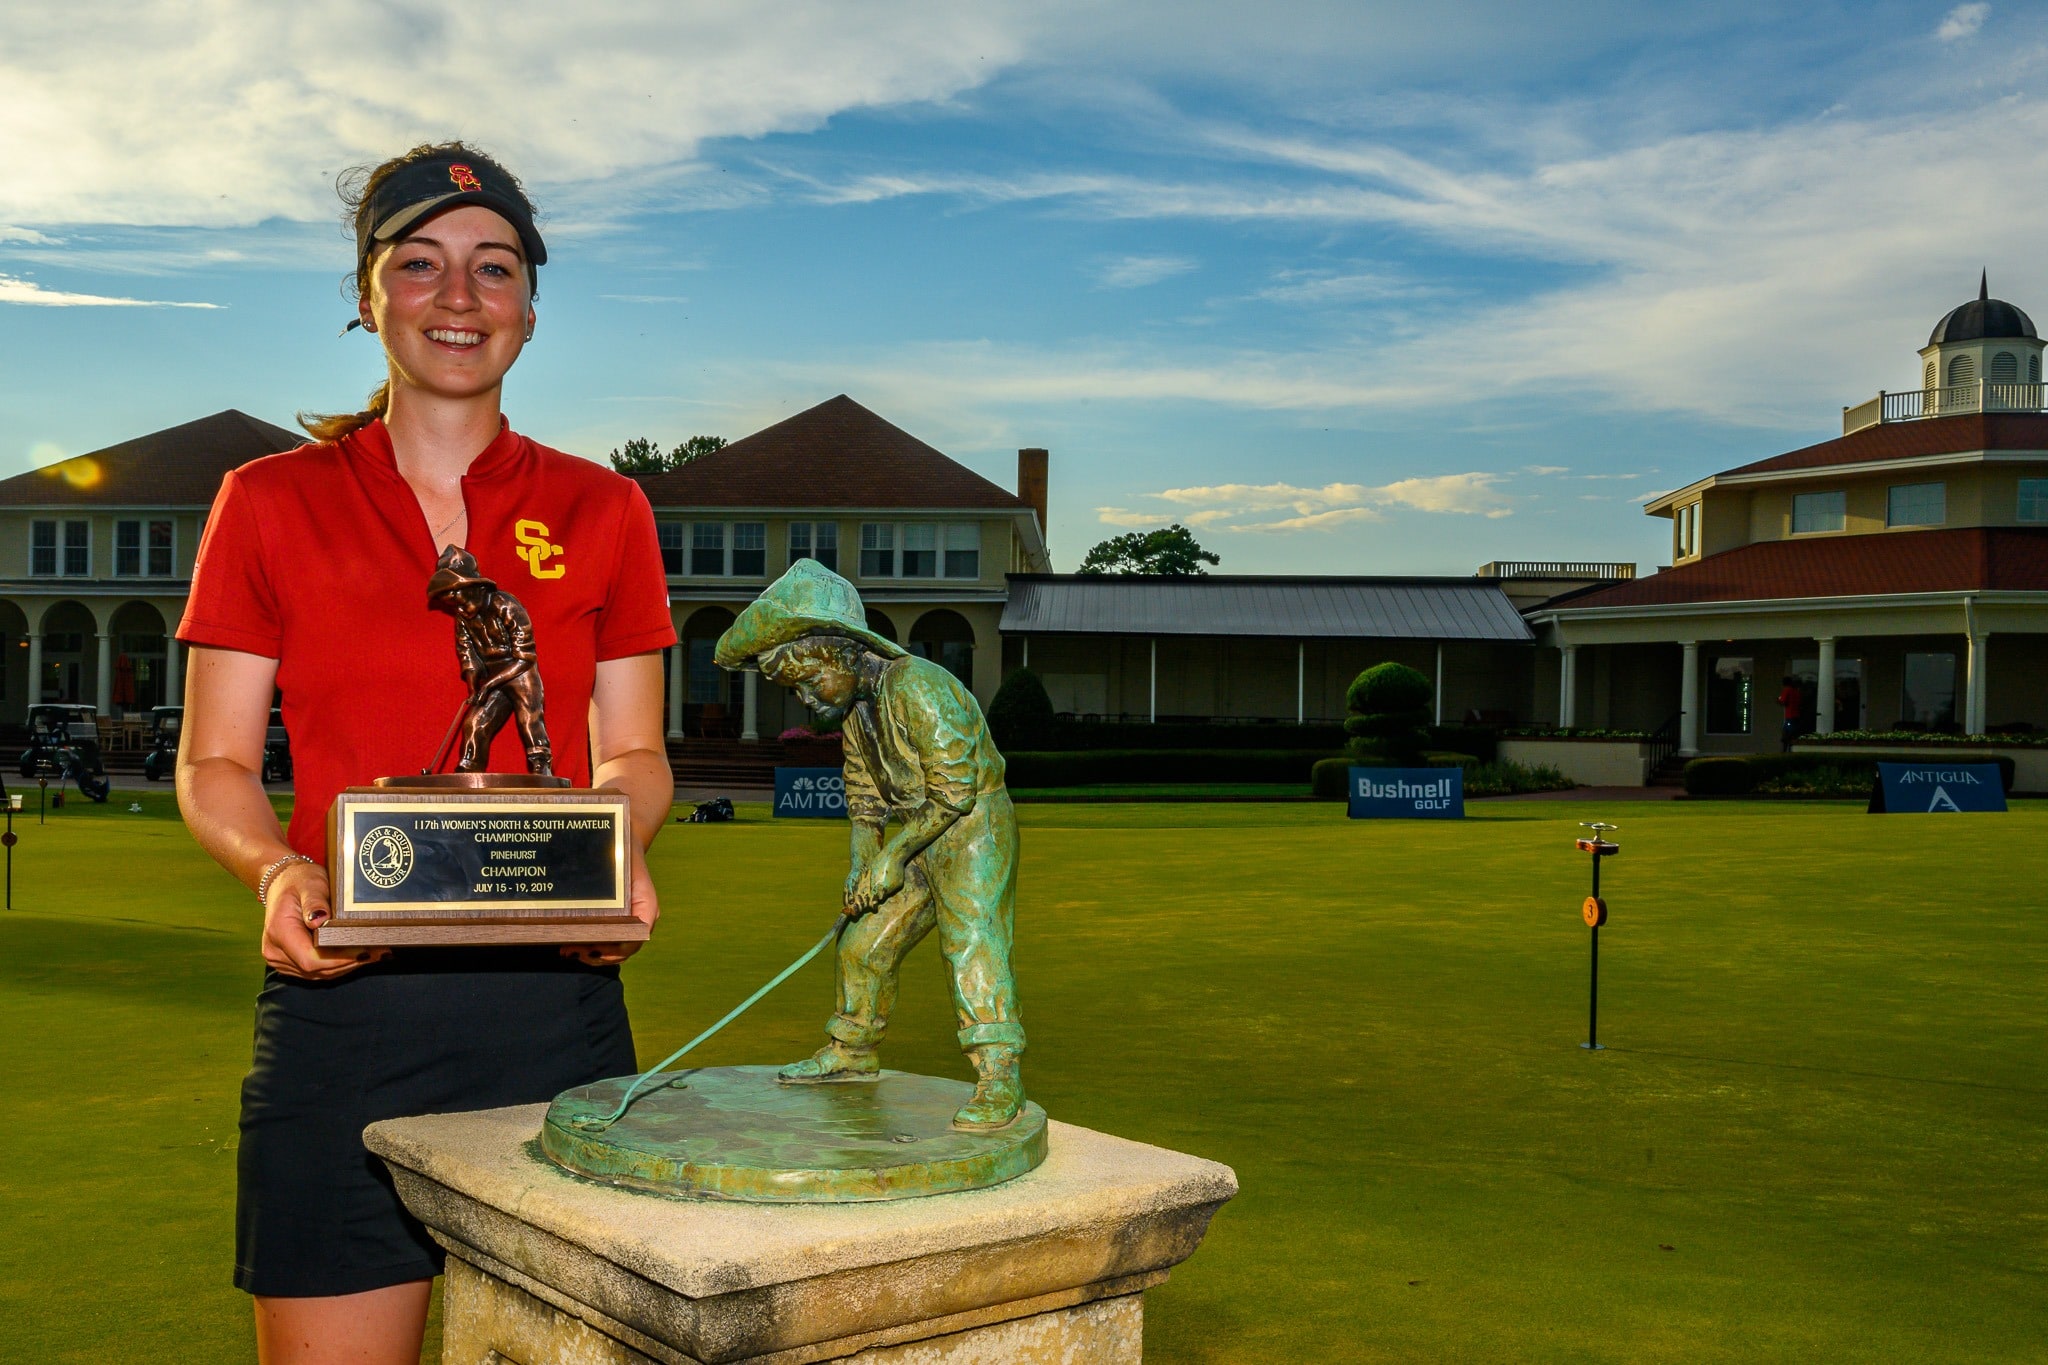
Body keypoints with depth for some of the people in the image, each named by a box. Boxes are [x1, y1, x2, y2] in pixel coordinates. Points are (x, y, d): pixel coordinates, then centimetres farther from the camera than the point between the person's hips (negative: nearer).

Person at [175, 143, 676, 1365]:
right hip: (341, 1003, -1)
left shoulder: (602, 511, 9)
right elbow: (213, 767, 7)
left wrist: (618, 854, -10)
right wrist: (275, 870, -13)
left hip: (555, 999, 1)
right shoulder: (271, 504, 7)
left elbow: (633, 755, 12)